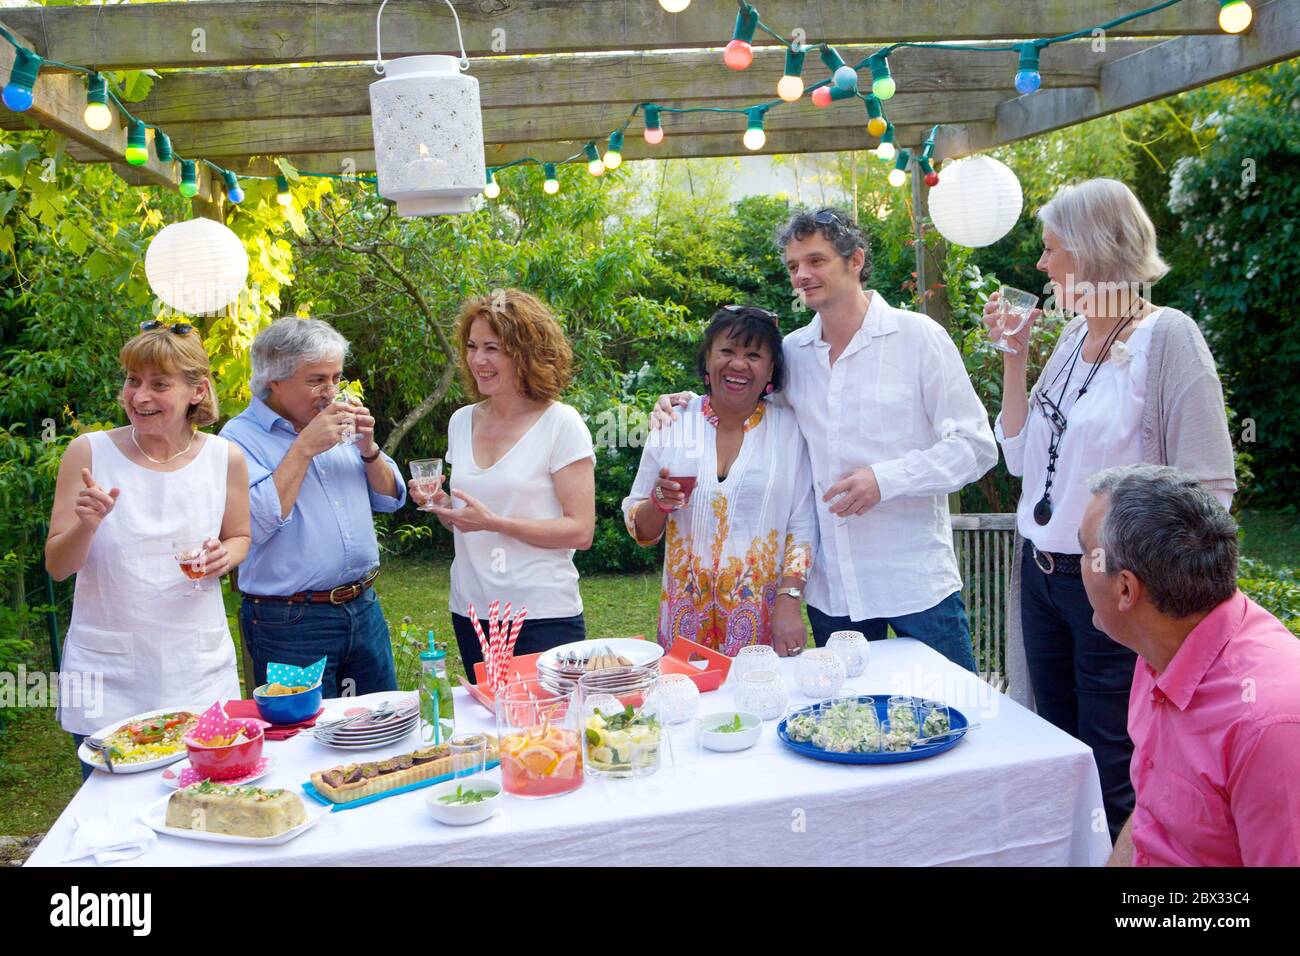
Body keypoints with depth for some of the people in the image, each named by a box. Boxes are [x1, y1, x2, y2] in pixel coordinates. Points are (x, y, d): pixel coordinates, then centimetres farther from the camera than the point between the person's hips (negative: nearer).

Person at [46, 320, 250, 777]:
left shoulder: (226, 458, -2)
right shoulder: (88, 452, -6)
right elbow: (57, 566, -2)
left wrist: (225, 556, -9)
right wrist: (87, 525, -21)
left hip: (198, 672, 1)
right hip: (106, 678, -1)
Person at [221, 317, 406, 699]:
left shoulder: (338, 424, 10)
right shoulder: (240, 437, -9)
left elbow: (391, 499, 12)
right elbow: (256, 524, -23)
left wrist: (368, 448, -5)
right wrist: (303, 449, -20)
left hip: (365, 609, 6)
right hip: (291, 623, -6)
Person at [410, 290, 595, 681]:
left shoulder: (561, 424, -11)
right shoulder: (461, 422, 7)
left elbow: (580, 531, -14)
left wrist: (495, 522, -22)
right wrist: (441, 505, -4)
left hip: (543, 616, -5)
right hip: (470, 611, 6)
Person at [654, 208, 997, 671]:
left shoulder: (918, 336, -5)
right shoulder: (791, 352, 7)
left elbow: (975, 445, -6)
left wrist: (886, 477, -18)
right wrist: (685, 405, 3)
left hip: (917, 583, -4)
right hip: (830, 591, 4)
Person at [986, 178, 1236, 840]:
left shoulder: (1166, 336, -14)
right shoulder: (1072, 337, 8)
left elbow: (1206, 488, -15)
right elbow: (1022, 456, 10)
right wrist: (1013, 356, 4)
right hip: (1042, 575, 7)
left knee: (1112, 782, 6)